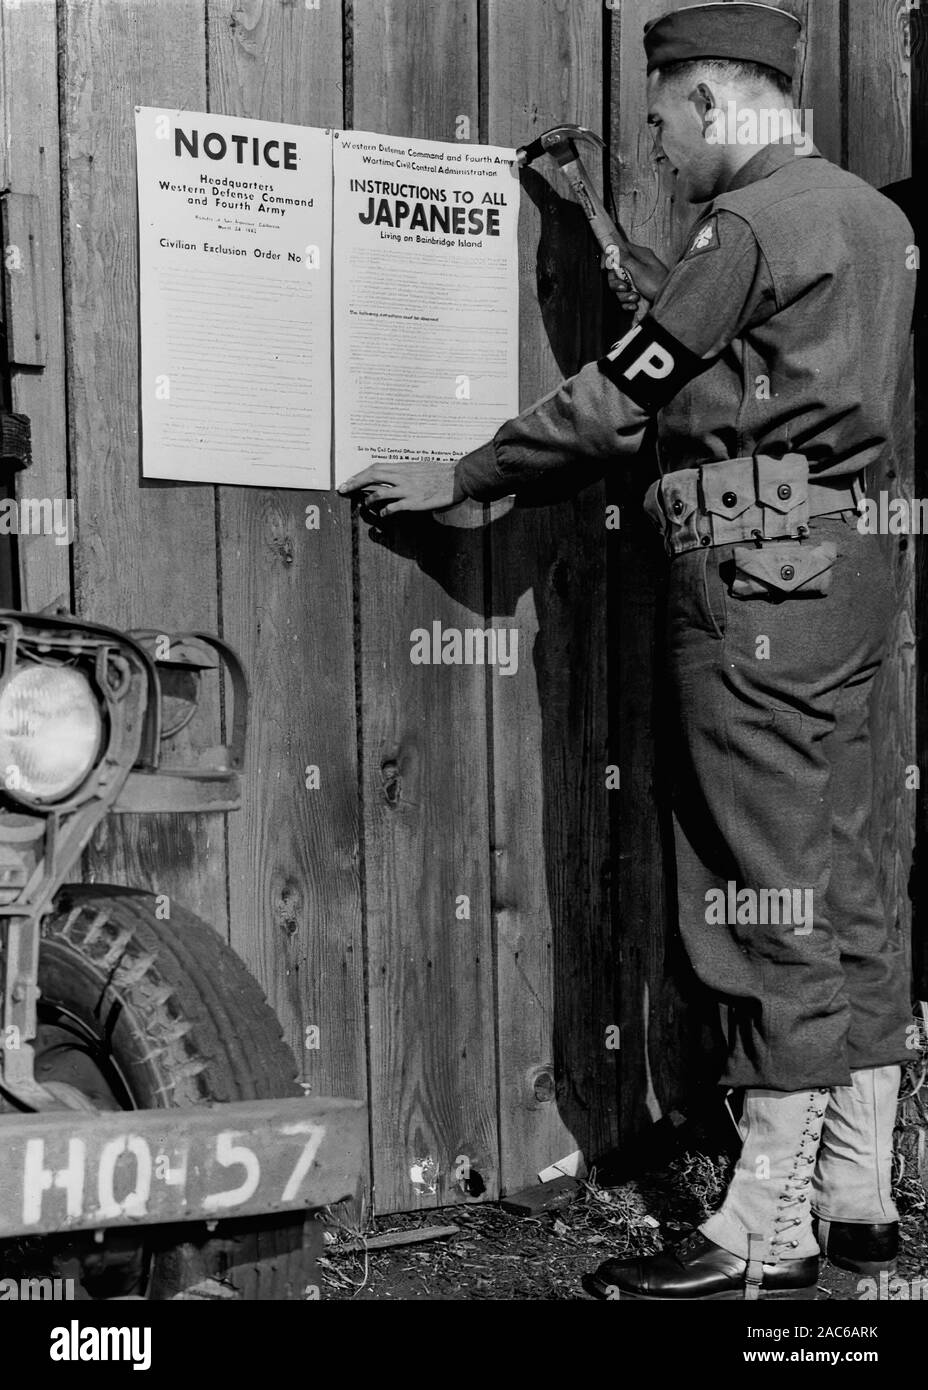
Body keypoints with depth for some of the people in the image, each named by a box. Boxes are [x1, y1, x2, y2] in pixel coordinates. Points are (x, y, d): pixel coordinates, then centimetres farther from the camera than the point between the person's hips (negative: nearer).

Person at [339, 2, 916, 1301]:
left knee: (773, 898, -8)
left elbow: (614, 402, -10)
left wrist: (455, 479, 0)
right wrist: (643, 275, 24)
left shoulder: (748, 225, -10)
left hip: (754, 572, -9)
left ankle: (766, 1234, -2)